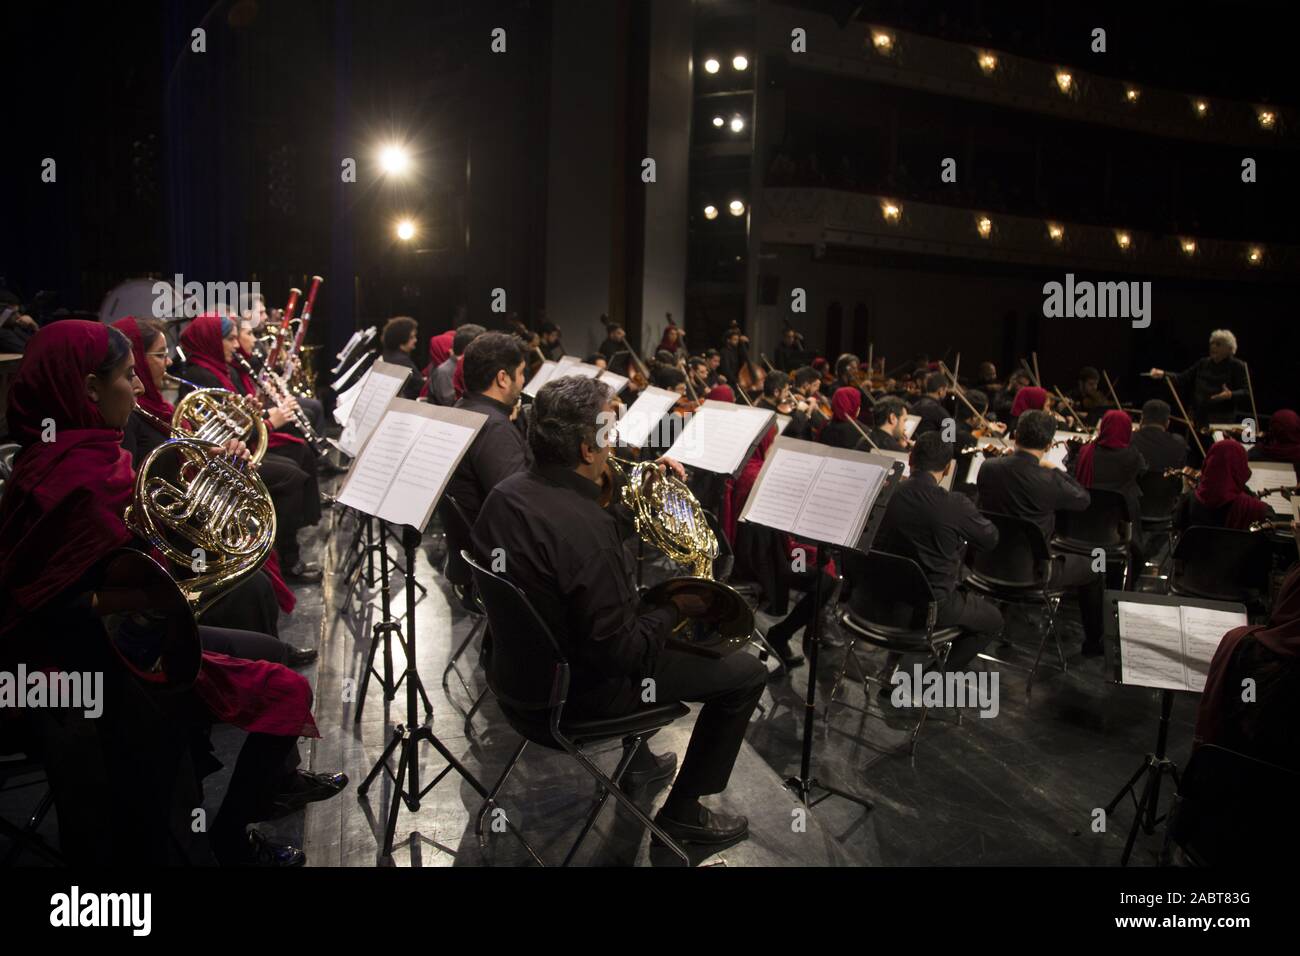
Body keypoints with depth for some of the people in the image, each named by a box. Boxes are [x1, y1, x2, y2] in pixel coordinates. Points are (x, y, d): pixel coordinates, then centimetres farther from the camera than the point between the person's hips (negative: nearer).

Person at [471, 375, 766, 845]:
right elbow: (622, 653, -29)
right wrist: (678, 608, -13)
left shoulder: (505, 493, -7)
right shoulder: (587, 530, -33)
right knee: (747, 672, 0)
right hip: (581, 687, -9)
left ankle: (637, 760, 39)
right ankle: (683, 811, 14)